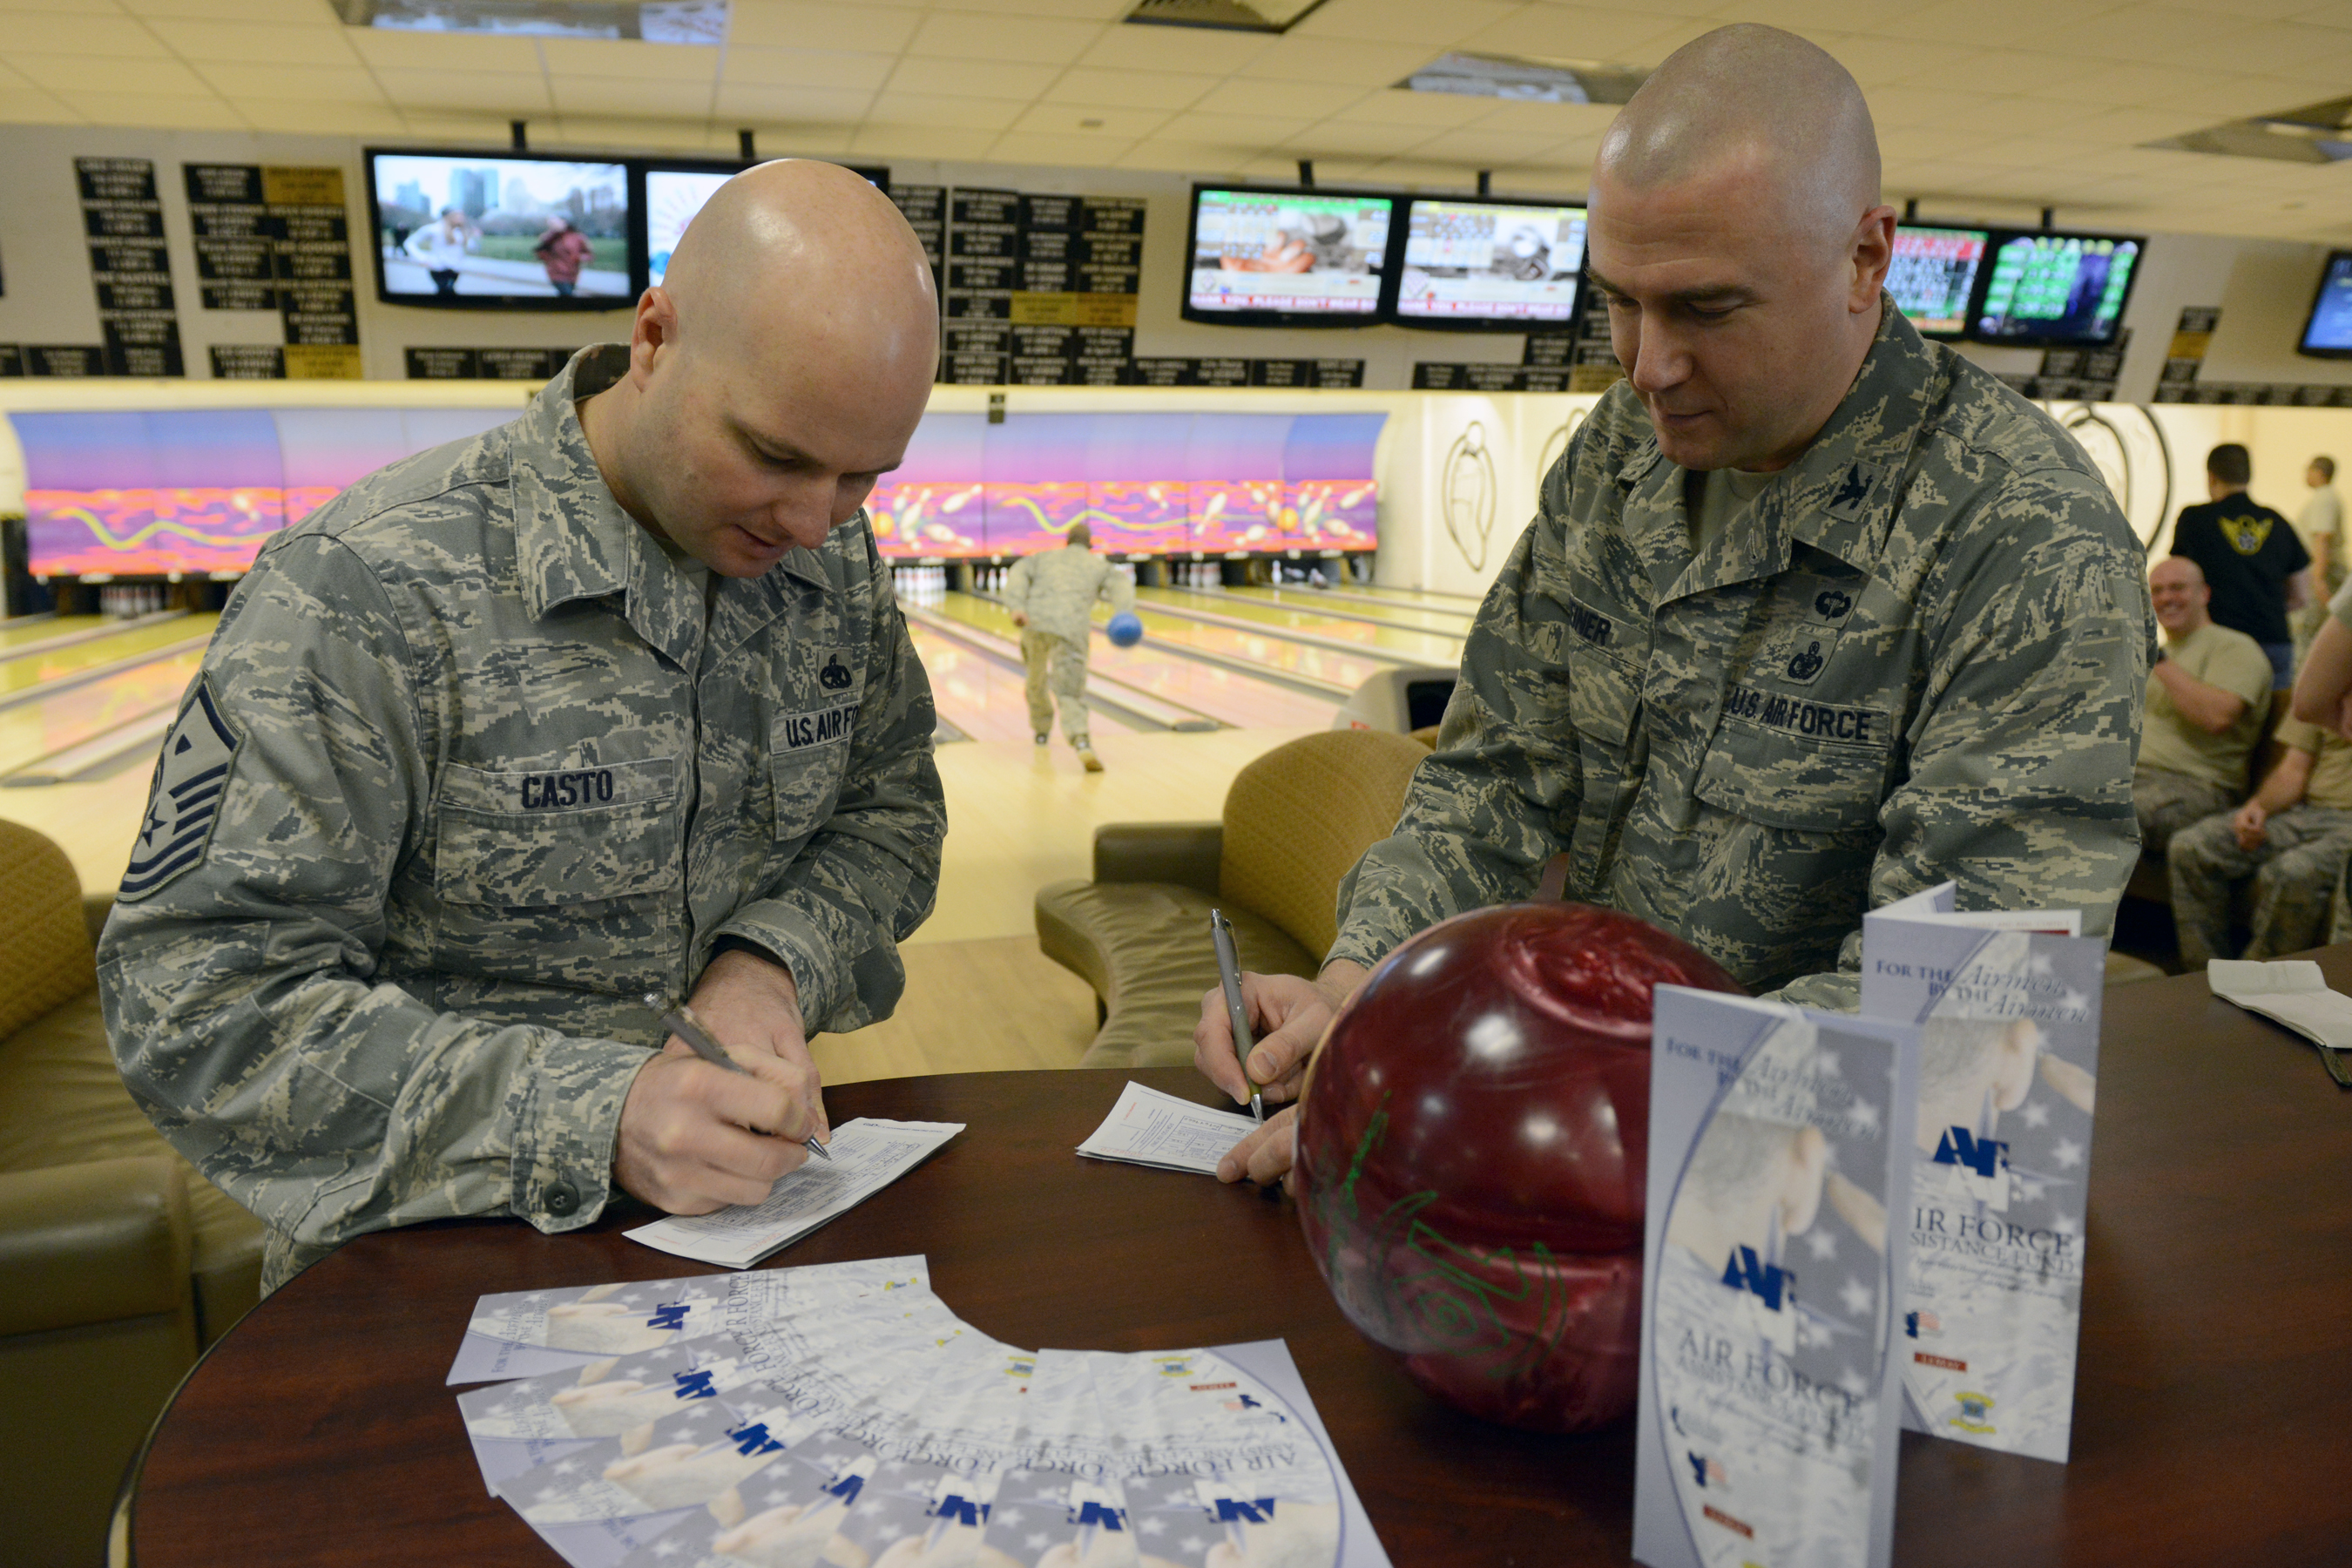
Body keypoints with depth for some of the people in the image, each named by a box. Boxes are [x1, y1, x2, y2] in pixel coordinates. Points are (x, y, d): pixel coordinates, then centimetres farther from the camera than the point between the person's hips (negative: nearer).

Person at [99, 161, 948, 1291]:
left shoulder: (832, 556, 0)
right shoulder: (371, 589, -17)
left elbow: (891, 810, 10)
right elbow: (198, 997, -17)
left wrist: (774, 961, -11)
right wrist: (597, 1116, -29)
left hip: (752, 1200, 3)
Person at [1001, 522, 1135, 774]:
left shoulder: (1044, 558, 28)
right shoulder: (1101, 567, 24)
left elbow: (1018, 575, 6)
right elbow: (1121, 586, 1)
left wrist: (1017, 608, -10)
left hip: (1036, 624, 2)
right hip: (1071, 630, -2)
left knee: (1037, 678, 28)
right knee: (1070, 693, -6)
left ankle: (1042, 729, 46)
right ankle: (1081, 741, -33)